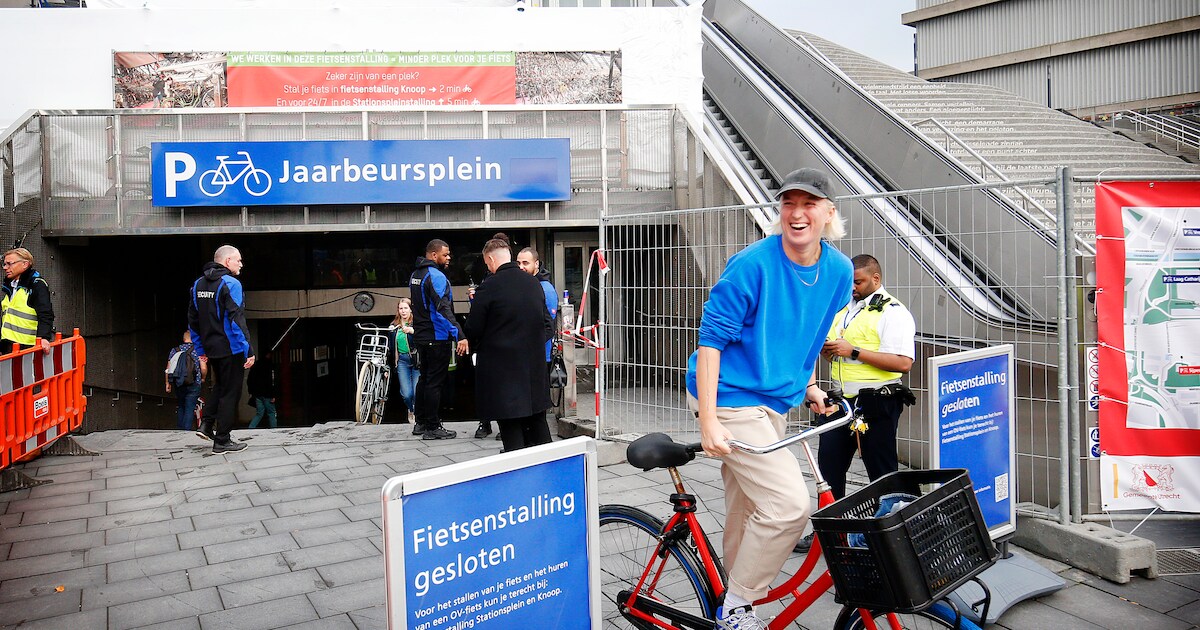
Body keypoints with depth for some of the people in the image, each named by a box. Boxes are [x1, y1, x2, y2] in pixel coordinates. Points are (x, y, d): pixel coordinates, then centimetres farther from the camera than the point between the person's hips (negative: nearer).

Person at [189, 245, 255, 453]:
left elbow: (193, 320, 14)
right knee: (230, 393, 2)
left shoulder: (198, 284, 10)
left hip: (211, 349, 7)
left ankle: (206, 424, 15)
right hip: (230, 349, -7)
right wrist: (248, 350, -18)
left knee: (220, 387, 26)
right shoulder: (230, 283, -14)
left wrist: (200, 349, 19)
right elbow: (236, 320, -21)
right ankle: (222, 441, 7)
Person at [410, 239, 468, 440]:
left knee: (424, 378, 17)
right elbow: (444, 310, -27)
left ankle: (420, 423, 25)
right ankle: (432, 428, 1)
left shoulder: (415, 275, 13)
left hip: (421, 337, 9)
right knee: (435, 382, -4)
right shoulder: (436, 276, -17)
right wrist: (460, 336, -32)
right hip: (437, 338, -9)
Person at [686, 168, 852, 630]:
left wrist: (808, 384, 14)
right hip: (731, 401, -7)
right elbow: (710, 339, -18)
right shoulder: (753, 264, -19)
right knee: (789, 504, -15)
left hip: (775, 402, 7)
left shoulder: (838, 271, 1)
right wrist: (708, 421, -21)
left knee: (748, 510, 17)